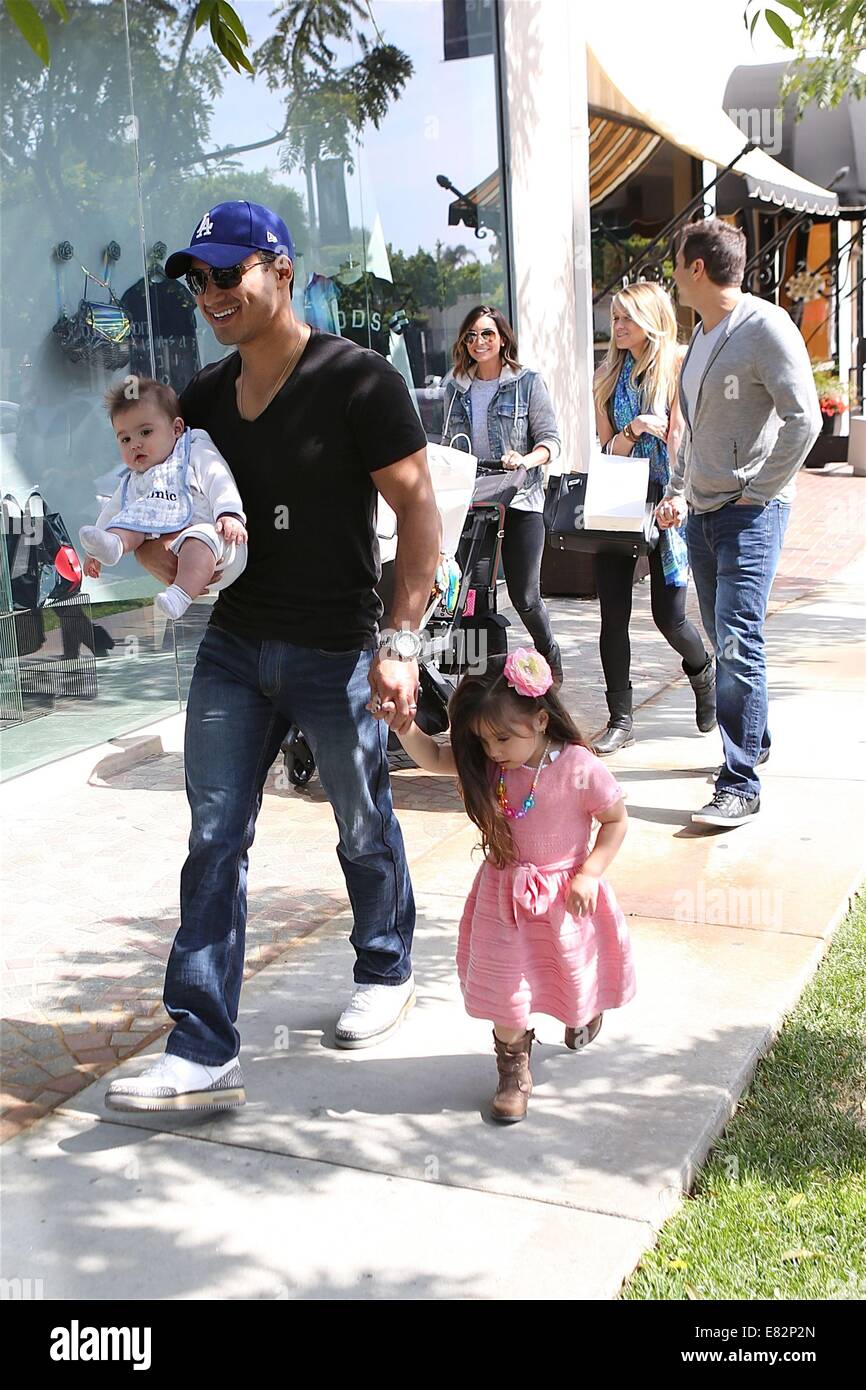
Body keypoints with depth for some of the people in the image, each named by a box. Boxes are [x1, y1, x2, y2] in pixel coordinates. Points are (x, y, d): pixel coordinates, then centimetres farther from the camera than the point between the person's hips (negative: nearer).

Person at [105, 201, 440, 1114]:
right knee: (212, 840, 1)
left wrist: (399, 641, -18)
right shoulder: (203, 398, 9)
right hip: (234, 645, 6)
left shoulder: (358, 381, -10)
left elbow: (419, 510, -12)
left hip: (336, 654, -5)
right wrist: (157, 551, -7)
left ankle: (386, 972, 39)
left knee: (363, 828, 12)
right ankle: (203, 1054, 6)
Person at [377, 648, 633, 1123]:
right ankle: (513, 1068, 26)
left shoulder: (579, 768, -23)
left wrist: (589, 873, -18)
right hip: (504, 892, 2)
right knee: (504, 982, 5)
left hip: (564, 895, -2)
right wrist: (404, 728, -23)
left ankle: (585, 1012, 56)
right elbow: (433, 757, -3)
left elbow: (616, 819, -11)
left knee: (575, 973, 20)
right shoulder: (486, 764, -11)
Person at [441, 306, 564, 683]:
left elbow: (550, 440, -2)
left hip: (519, 500, -4)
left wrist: (526, 460, -21)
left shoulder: (527, 382, 2)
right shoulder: (454, 387, 14)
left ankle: (550, 656, 22)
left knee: (523, 595, -4)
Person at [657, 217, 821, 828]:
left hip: (751, 510, -8)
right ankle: (755, 741, 31)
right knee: (725, 641, 14)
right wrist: (676, 492, 15)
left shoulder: (765, 326, -11)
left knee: (738, 644, -12)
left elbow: (804, 418, -15)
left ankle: (741, 783, -8)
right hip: (702, 512, 9)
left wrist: (758, 492, -14)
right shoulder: (703, 334, 16)